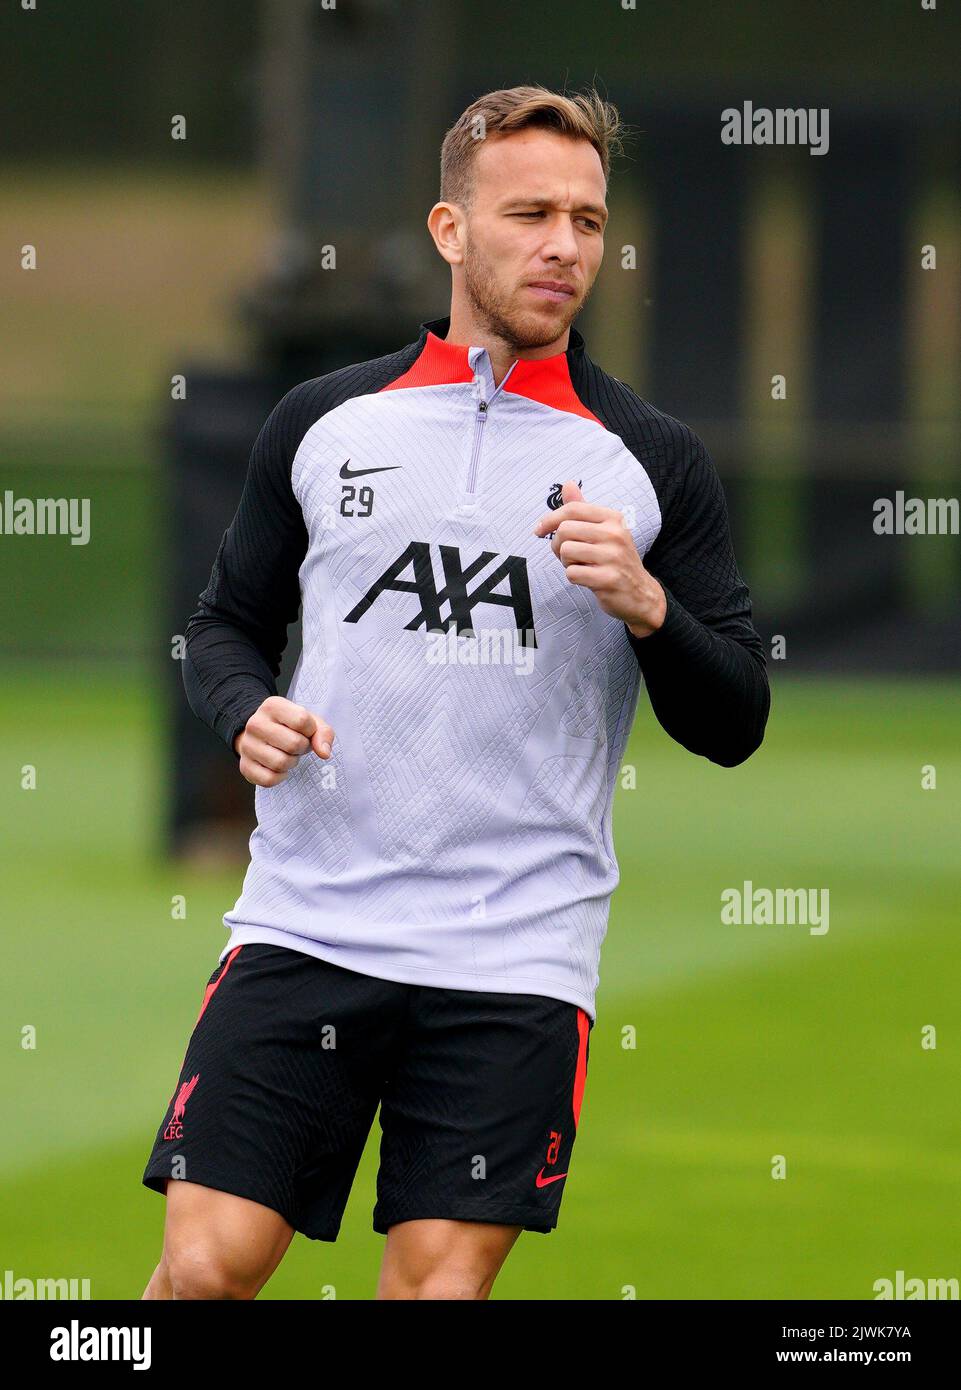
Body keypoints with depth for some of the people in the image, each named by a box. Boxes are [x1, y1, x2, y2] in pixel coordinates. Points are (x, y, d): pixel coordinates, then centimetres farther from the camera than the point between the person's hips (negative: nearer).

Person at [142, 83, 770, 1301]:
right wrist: (246, 709, -4)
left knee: (441, 1283, -5)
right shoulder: (323, 422, 9)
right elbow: (227, 622, 19)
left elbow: (733, 726, 4)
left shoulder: (654, 462, 5)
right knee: (207, 1267, -8)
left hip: (514, 960, -1)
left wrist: (646, 604, -14)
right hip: (302, 925, 1)